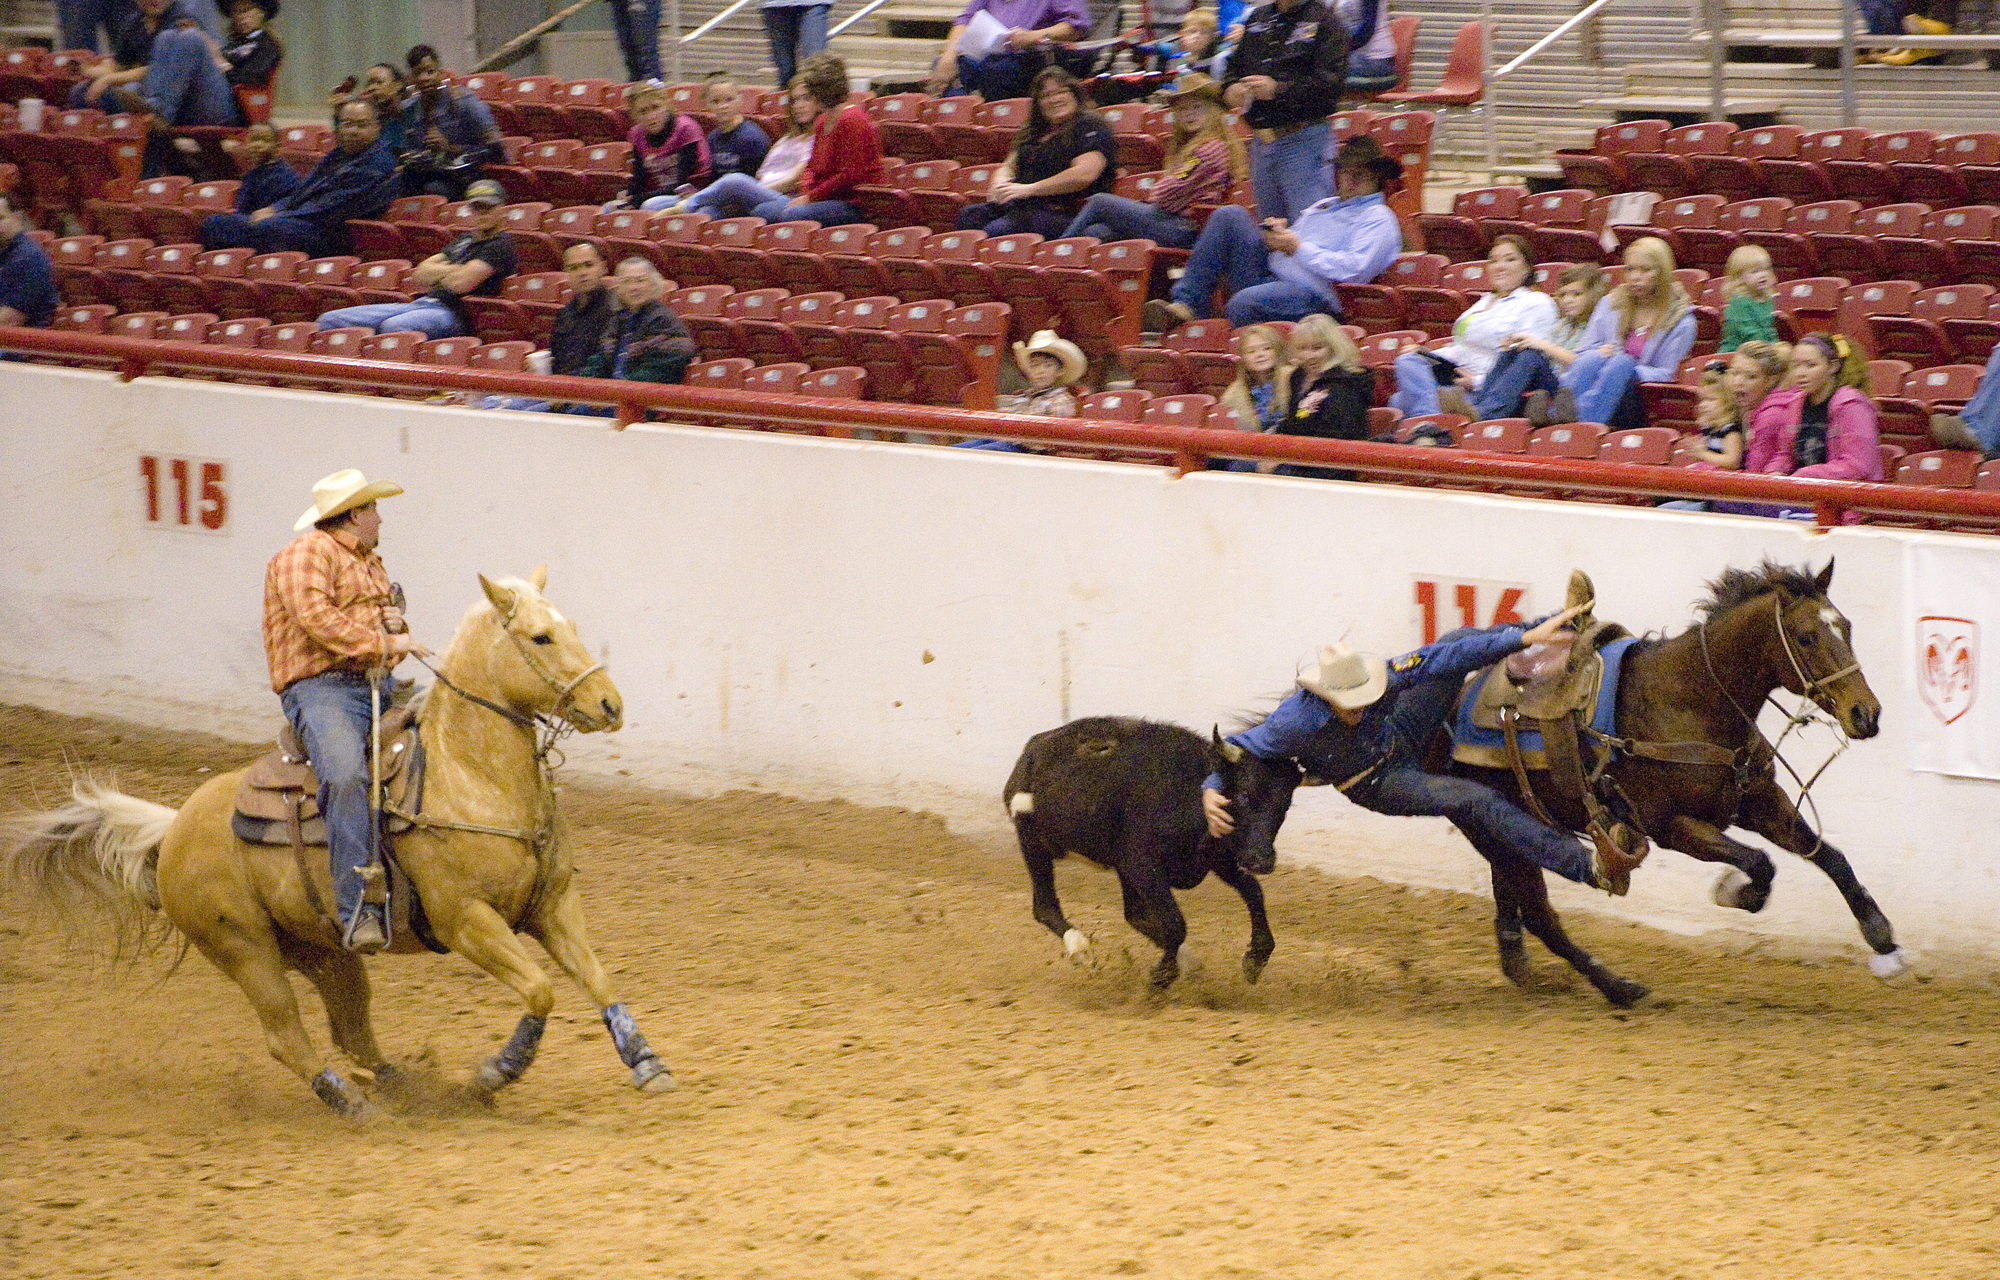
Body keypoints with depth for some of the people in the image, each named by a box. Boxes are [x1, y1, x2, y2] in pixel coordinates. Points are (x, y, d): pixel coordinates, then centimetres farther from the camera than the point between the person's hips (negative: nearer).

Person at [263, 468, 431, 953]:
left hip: (380, 687, 9)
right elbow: (315, 617, -20)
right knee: (347, 776, -34)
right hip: (320, 687, -9)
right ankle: (358, 912, -39)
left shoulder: (371, 563, 27)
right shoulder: (307, 554, -3)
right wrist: (382, 643, -22)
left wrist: (397, 626, 10)